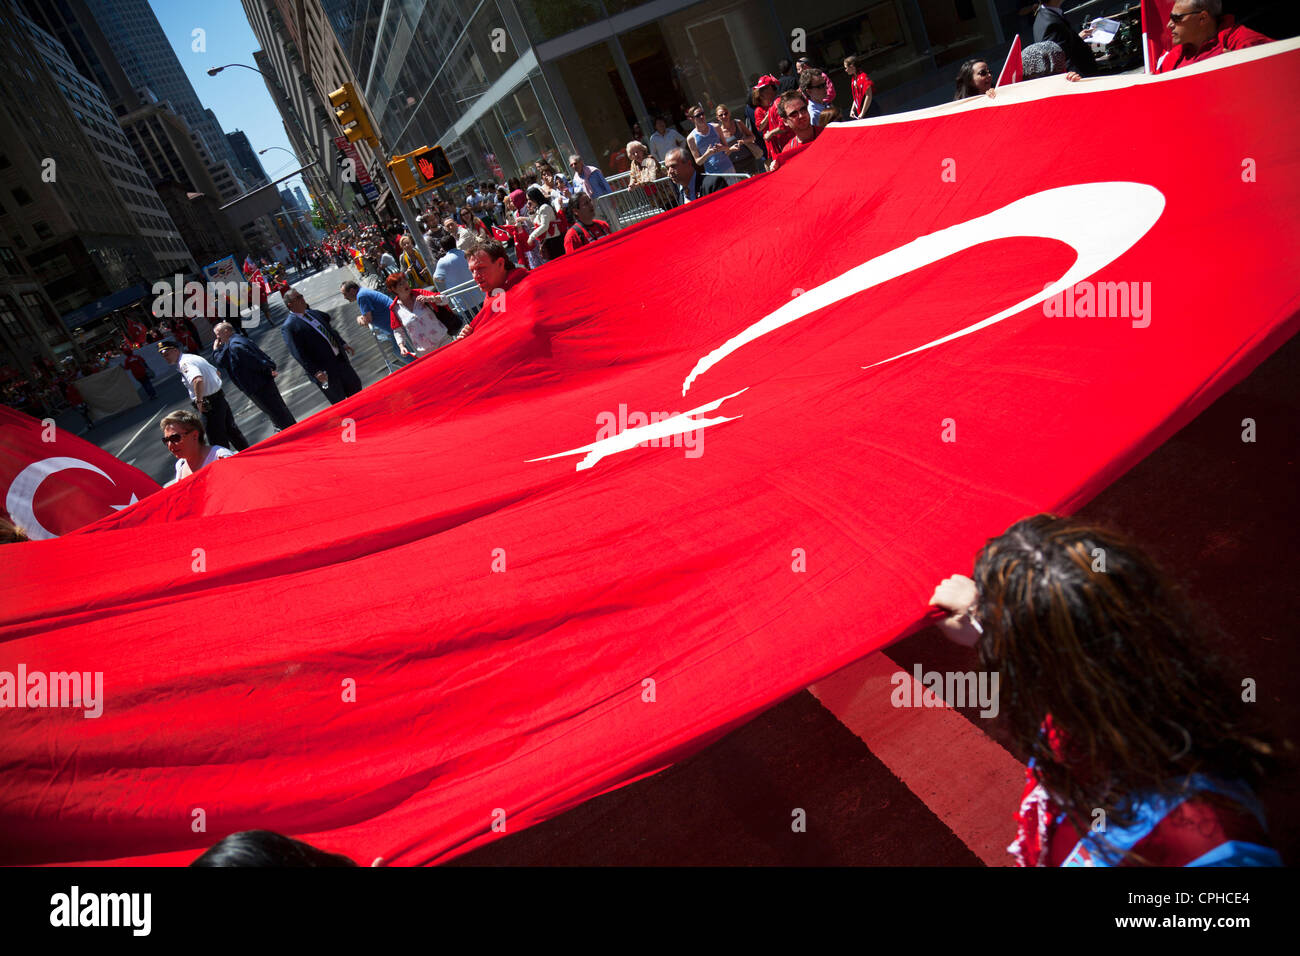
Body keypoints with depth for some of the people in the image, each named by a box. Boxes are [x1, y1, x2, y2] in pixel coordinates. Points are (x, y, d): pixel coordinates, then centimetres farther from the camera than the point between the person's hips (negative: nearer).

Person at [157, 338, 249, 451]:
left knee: (218, 440, 1)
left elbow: (198, 380, -36)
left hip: (208, 405, -10)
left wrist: (199, 401, -26)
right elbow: (217, 373, 25)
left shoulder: (184, 363, -16)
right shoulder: (195, 357, 13)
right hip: (220, 398, 10)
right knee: (231, 430, 21)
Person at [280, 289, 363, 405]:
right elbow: (298, 355, -20)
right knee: (339, 402, 4)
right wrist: (316, 372, -26)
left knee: (355, 386, 23)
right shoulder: (288, 327, -15)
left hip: (340, 359, 8)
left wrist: (342, 343, 13)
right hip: (324, 371, -8)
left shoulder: (314, 313, 8)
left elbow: (330, 330, 23)